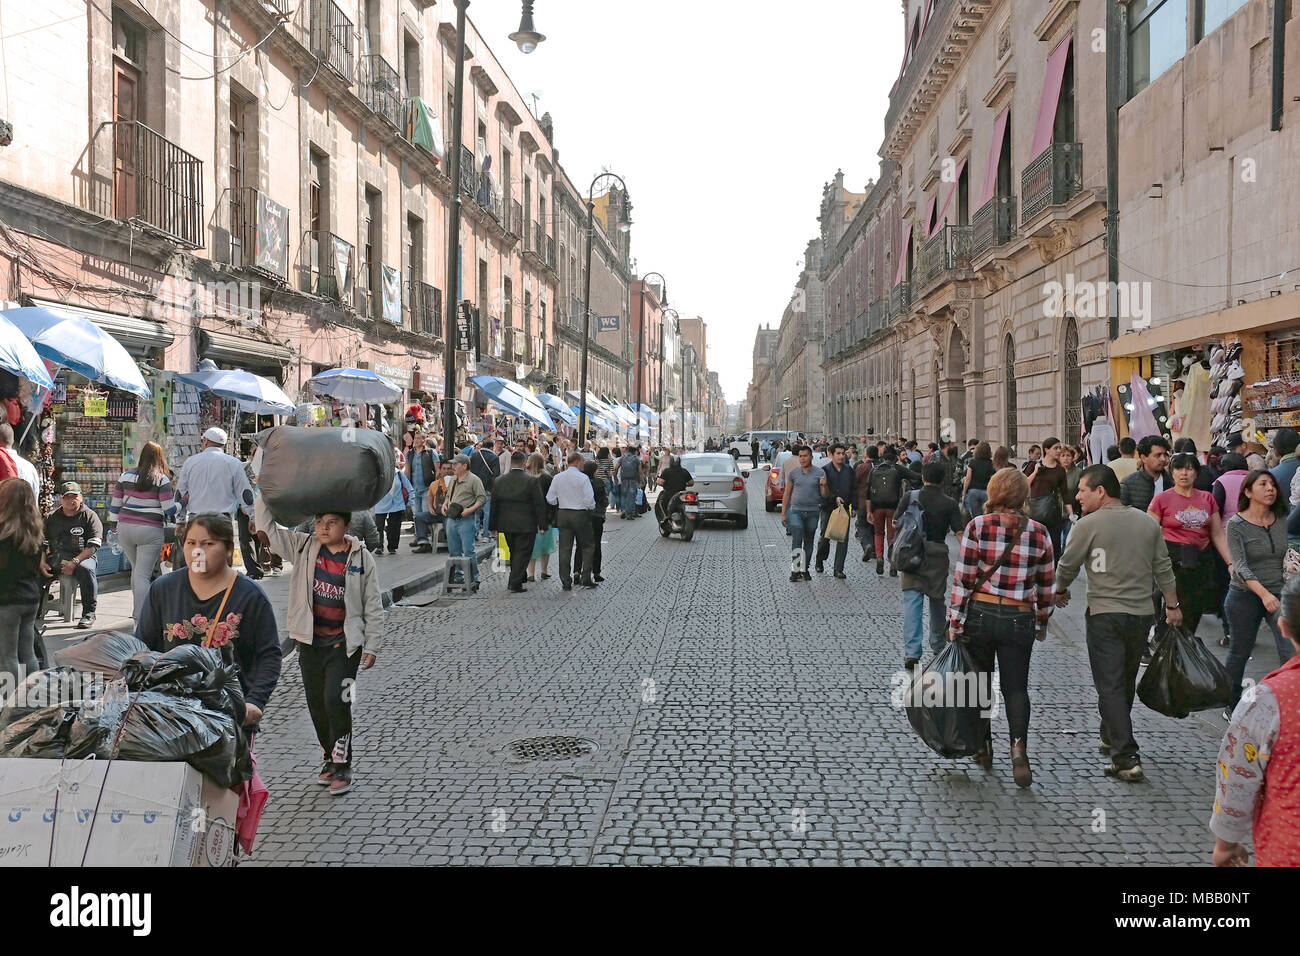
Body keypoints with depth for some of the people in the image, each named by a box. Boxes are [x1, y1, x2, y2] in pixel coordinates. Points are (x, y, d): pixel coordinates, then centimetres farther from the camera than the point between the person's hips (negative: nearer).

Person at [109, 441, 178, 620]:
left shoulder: (126, 475, 6)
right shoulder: (162, 479, -7)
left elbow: (115, 503, 10)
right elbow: (169, 509, -9)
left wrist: (115, 525, 21)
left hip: (125, 528, 4)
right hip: (150, 531, -4)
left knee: (136, 570, 19)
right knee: (143, 575, -4)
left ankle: (138, 610, 25)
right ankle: (139, 618, -8)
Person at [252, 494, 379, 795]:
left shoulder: (361, 558, -6)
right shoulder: (303, 547, 3)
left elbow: (373, 606, -2)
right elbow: (267, 526, 0)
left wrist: (372, 646, -3)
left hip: (345, 643, -4)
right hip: (311, 641, 4)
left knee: (335, 698, -14)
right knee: (316, 702, 11)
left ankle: (343, 765, -1)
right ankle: (331, 759, 28)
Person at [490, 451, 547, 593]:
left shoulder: (499, 481, 1)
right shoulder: (532, 480, -11)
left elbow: (494, 505, 5)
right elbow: (539, 505, -11)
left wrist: (493, 526, 12)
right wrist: (542, 525, -4)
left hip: (506, 525, 5)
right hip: (526, 525, -5)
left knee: (514, 553, 20)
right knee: (522, 554, 2)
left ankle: (516, 579, 32)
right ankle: (515, 584, -1)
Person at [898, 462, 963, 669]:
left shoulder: (910, 496, -2)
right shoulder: (949, 504, -4)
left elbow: (896, 525, 1)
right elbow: (960, 533, -9)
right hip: (937, 555, 1)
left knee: (912, 601, -3)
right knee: (937, 600, 18)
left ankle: (911, 652, -14)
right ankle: (938, 645, 34)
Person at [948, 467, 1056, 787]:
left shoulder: (977, 526, -8)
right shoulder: (1038, 532, -2)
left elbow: (963, 578, -8)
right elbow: (1046, 584, 6)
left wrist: (955, 622, -1)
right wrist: (1043, 621, 20)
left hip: (979, 614, -1)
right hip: (1019, 620, 1)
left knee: (979, 682, 16)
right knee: (1016, 686, 8)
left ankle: (983, 748, 26)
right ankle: (1018, 745, -13)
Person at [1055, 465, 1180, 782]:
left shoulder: (1089, 524, -10)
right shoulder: (1147, 523, 6)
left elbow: (1067, 565, -3)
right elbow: (1164, 569, 10)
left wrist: (1061, 591, 16)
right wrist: (1173, 605, 20)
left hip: (1105, 615, -6)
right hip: (1142, 613, 6)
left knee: (1110, 687, -3)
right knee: (1126, 683, 20)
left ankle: (1126, 758, -9)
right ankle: (1111, 738, 35)